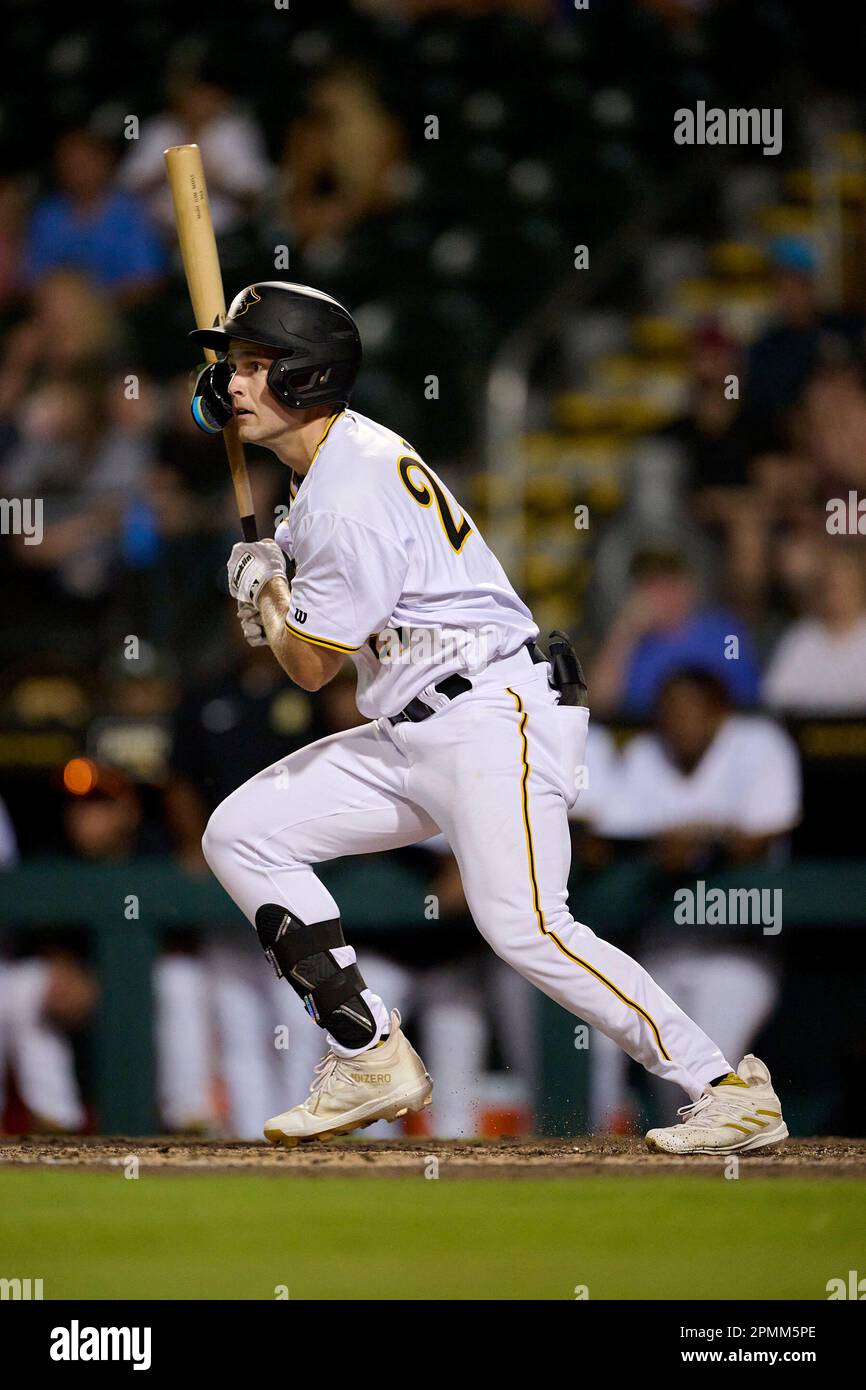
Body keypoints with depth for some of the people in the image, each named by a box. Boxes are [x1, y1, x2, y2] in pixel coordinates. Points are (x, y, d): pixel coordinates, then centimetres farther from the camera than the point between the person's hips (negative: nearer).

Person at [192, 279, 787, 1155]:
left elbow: (311, 663, -13)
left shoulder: (352, 494, -18)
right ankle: (371, 1058, 5)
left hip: (492, 719, -11)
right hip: (408, 739, 11)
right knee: (240, 835, 6)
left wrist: (259, 582, 4)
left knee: (524, 928, -23)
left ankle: (728, 1087, -18)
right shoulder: (324, 466, 15)